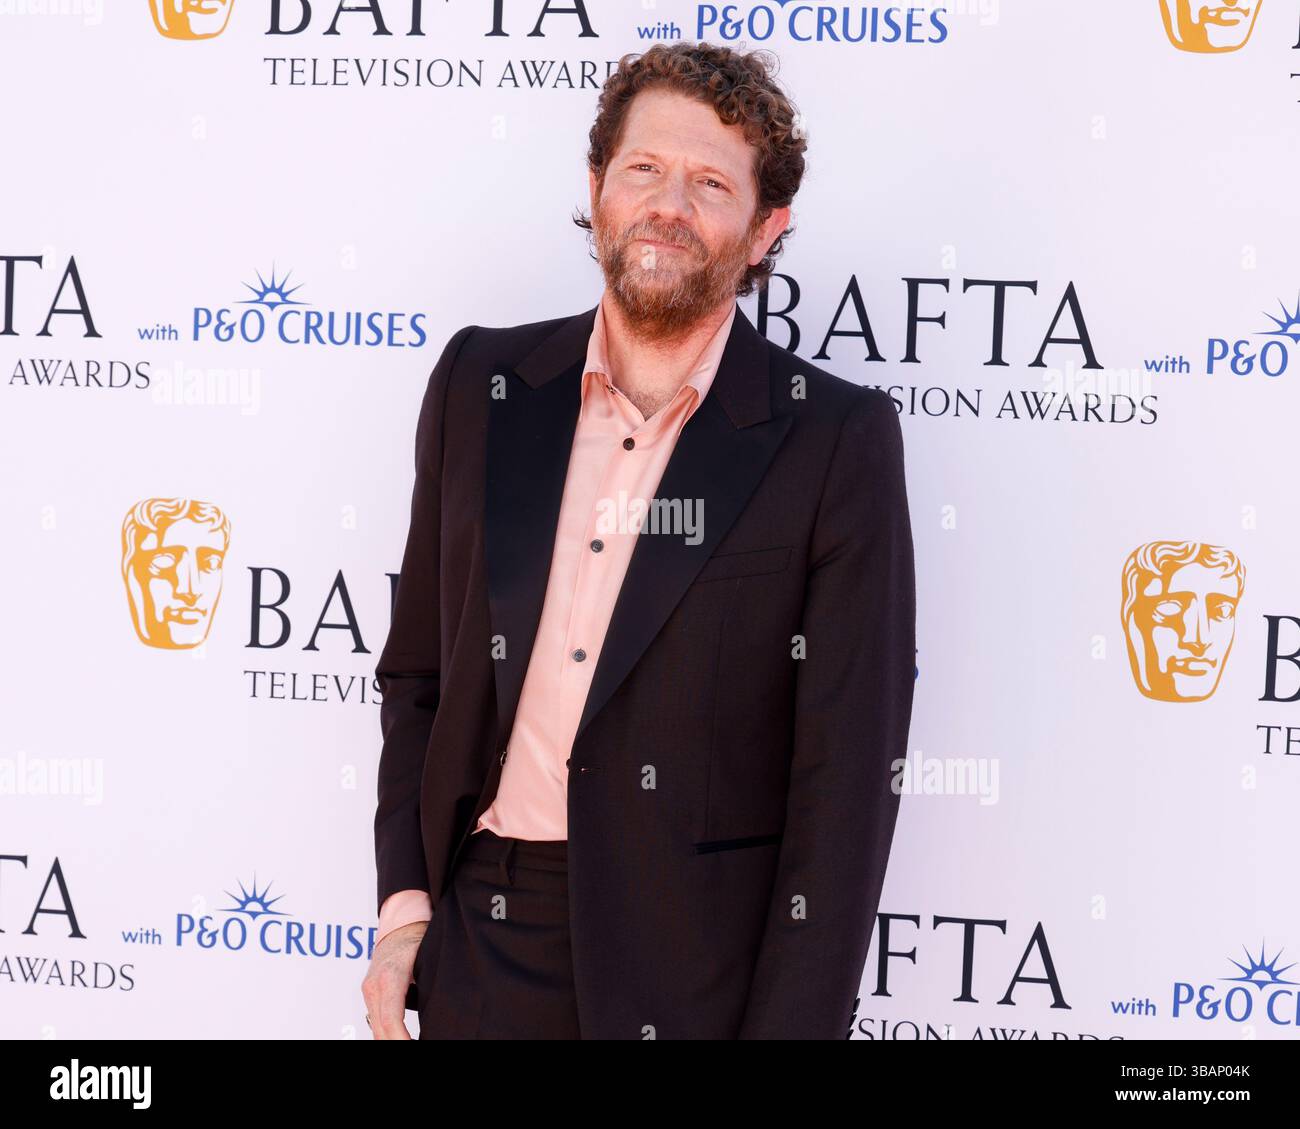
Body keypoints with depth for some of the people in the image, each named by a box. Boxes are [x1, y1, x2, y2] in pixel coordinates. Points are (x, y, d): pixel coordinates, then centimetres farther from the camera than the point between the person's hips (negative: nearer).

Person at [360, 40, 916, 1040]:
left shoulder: (838, 441, -8)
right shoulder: (483, 383, 4)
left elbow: (848, 773, -10)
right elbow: (419, 669, 11)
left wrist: (791, 1026, -14)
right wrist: (406, 902, 3)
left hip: (696, 969, -3)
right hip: (479, 947, 3)